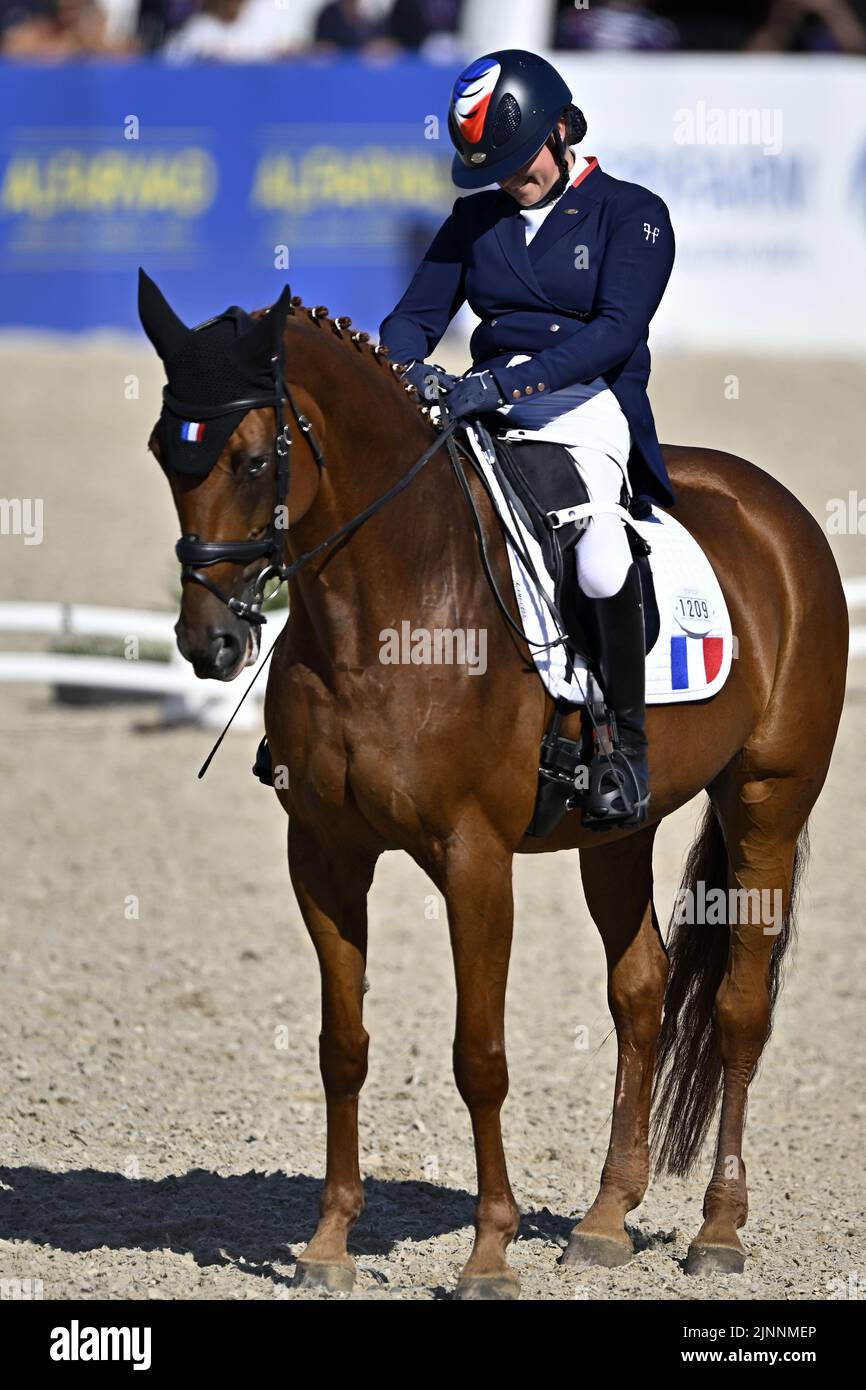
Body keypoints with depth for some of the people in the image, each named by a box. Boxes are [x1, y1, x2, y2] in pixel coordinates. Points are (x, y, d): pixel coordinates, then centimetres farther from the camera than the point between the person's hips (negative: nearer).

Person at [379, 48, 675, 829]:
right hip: (485, 412, 6)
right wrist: (411, 369, -14)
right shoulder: (477, 219, 15)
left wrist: (504, 381, -24)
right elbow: (415, 316, 12)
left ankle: (628, 743, -16)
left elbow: (616, 332, -13)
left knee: (600, 558, -33)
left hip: (587, 408, -6)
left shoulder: (632, 215, 0)